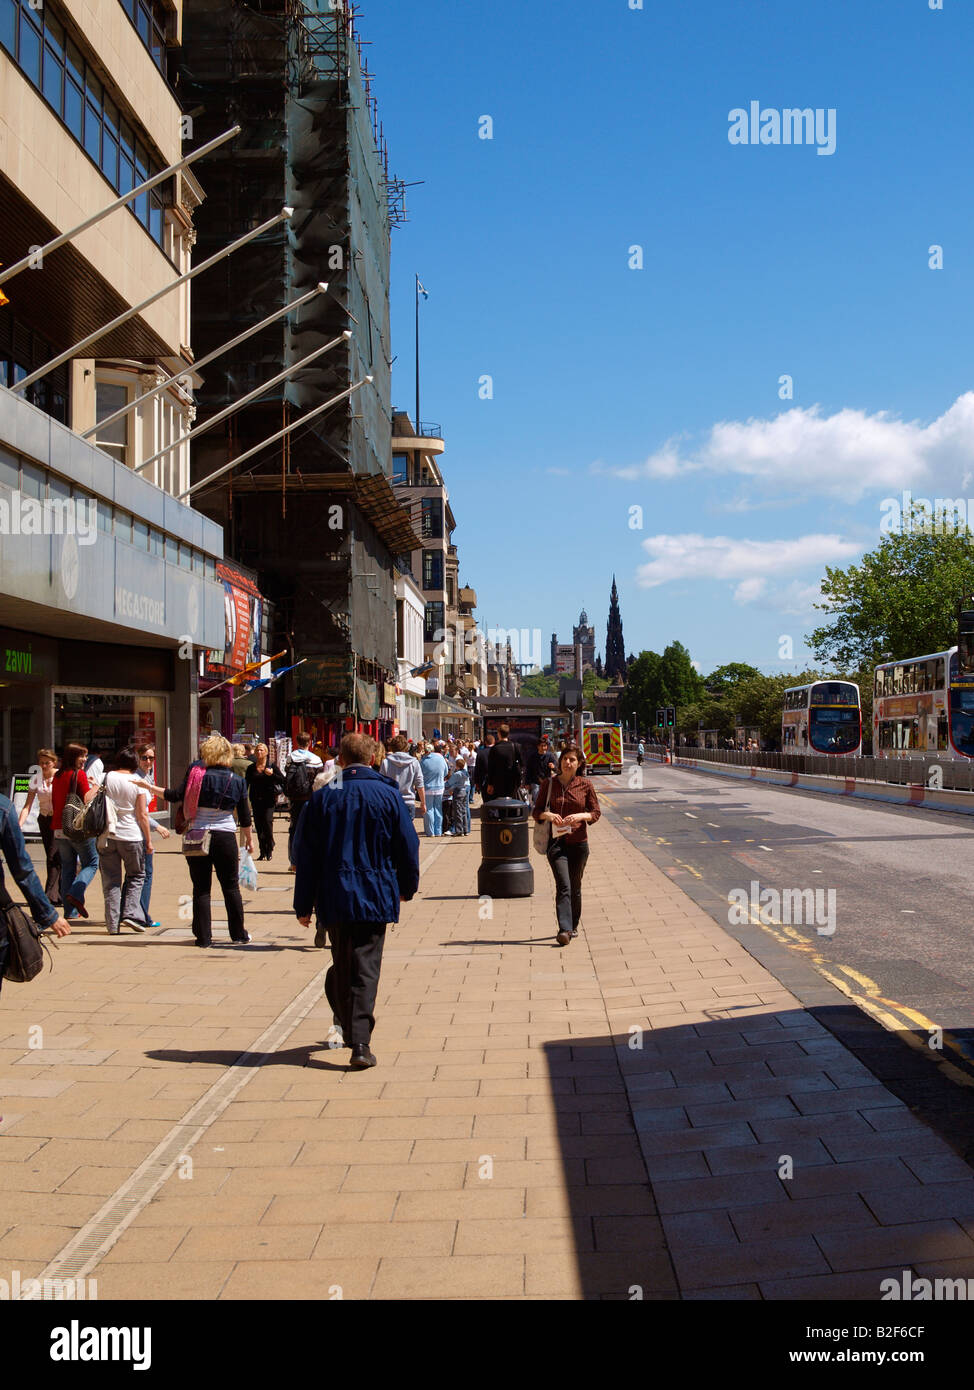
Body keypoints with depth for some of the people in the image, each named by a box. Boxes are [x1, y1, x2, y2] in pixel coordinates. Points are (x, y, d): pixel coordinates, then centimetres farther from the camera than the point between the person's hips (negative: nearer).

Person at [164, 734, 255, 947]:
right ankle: (239, 934, 19)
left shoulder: (197, 774, -5)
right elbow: (245, 817, 7)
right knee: (231, 886, 12)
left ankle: (204, 936, 6)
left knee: (201, 888, 5)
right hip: (225, 837, 1)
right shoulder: (237, 781, 2)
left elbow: (176, 795, -11)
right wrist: (249, 839, 21)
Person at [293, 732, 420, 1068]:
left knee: (342, 967, 15)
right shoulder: (389, 796, -1)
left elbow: (306, 854, 1)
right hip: (376, 897, -1)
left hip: (335, 898, 1)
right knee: (367, 968, -1)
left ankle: (350, 1029, 26)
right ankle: (360, 1043, -10)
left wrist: (304, 905, 7)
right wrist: (406, 886, 19)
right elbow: (408, 846, 3)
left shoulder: (323, 797, 1)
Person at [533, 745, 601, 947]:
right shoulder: (548, 785, 2)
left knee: (575, 886, 12)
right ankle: (564, 929, -21)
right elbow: (536, 811, 7)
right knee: (563, 886, -14)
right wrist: (548, 815, -15)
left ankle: (573, 925, 29)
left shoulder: (585, 784, 2)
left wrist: (581, 816, -14)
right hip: (556, 841, -1)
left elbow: (596, 813, 6)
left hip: (579, 842, 1)